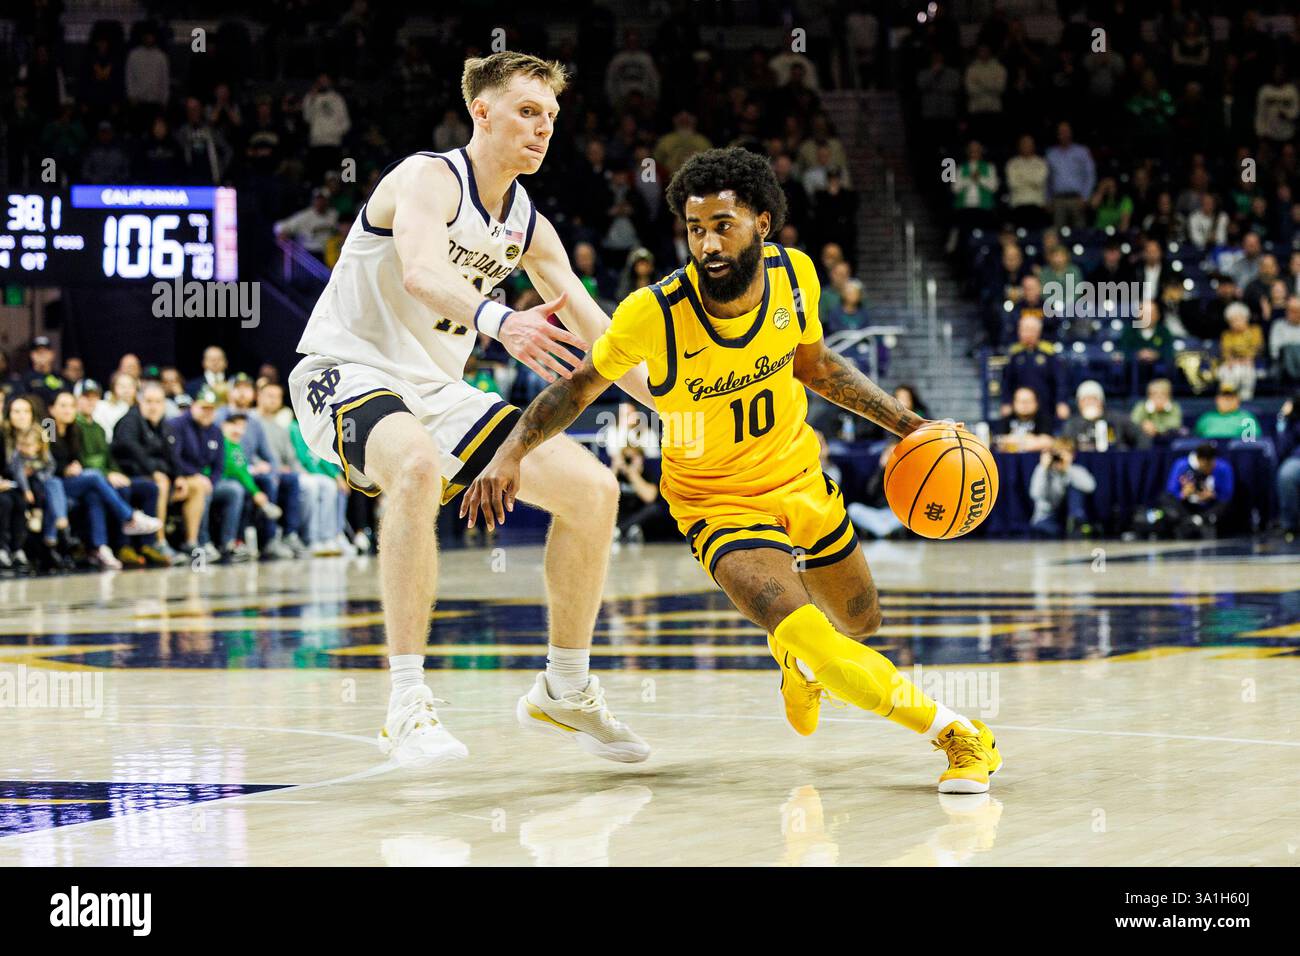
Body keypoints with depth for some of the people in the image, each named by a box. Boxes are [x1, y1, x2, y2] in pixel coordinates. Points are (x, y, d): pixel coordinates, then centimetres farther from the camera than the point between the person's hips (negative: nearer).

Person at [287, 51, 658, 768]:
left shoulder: (528, 226, 8)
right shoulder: (430, 178, -16)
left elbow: (594, 332, 13)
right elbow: (421, 273, -37)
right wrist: (499, 321, -56)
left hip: (437, 392, 8)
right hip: (348, 372, -8)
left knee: (591, 487, -2)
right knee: (417, 463, -41)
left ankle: (565, 692, 13)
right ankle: (406, 705, -38)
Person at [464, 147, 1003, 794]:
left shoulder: (794, 275, -15)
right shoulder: (653, 314, -28)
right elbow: (577, 388, -11)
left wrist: (907, 424, 2)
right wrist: (511, 452, -25)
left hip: (801, 476, 5)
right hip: (718, 500, -5)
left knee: (859, 623, 23)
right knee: (807, 639, -26)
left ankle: (801, 661, 58)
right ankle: (955, 733, -13)